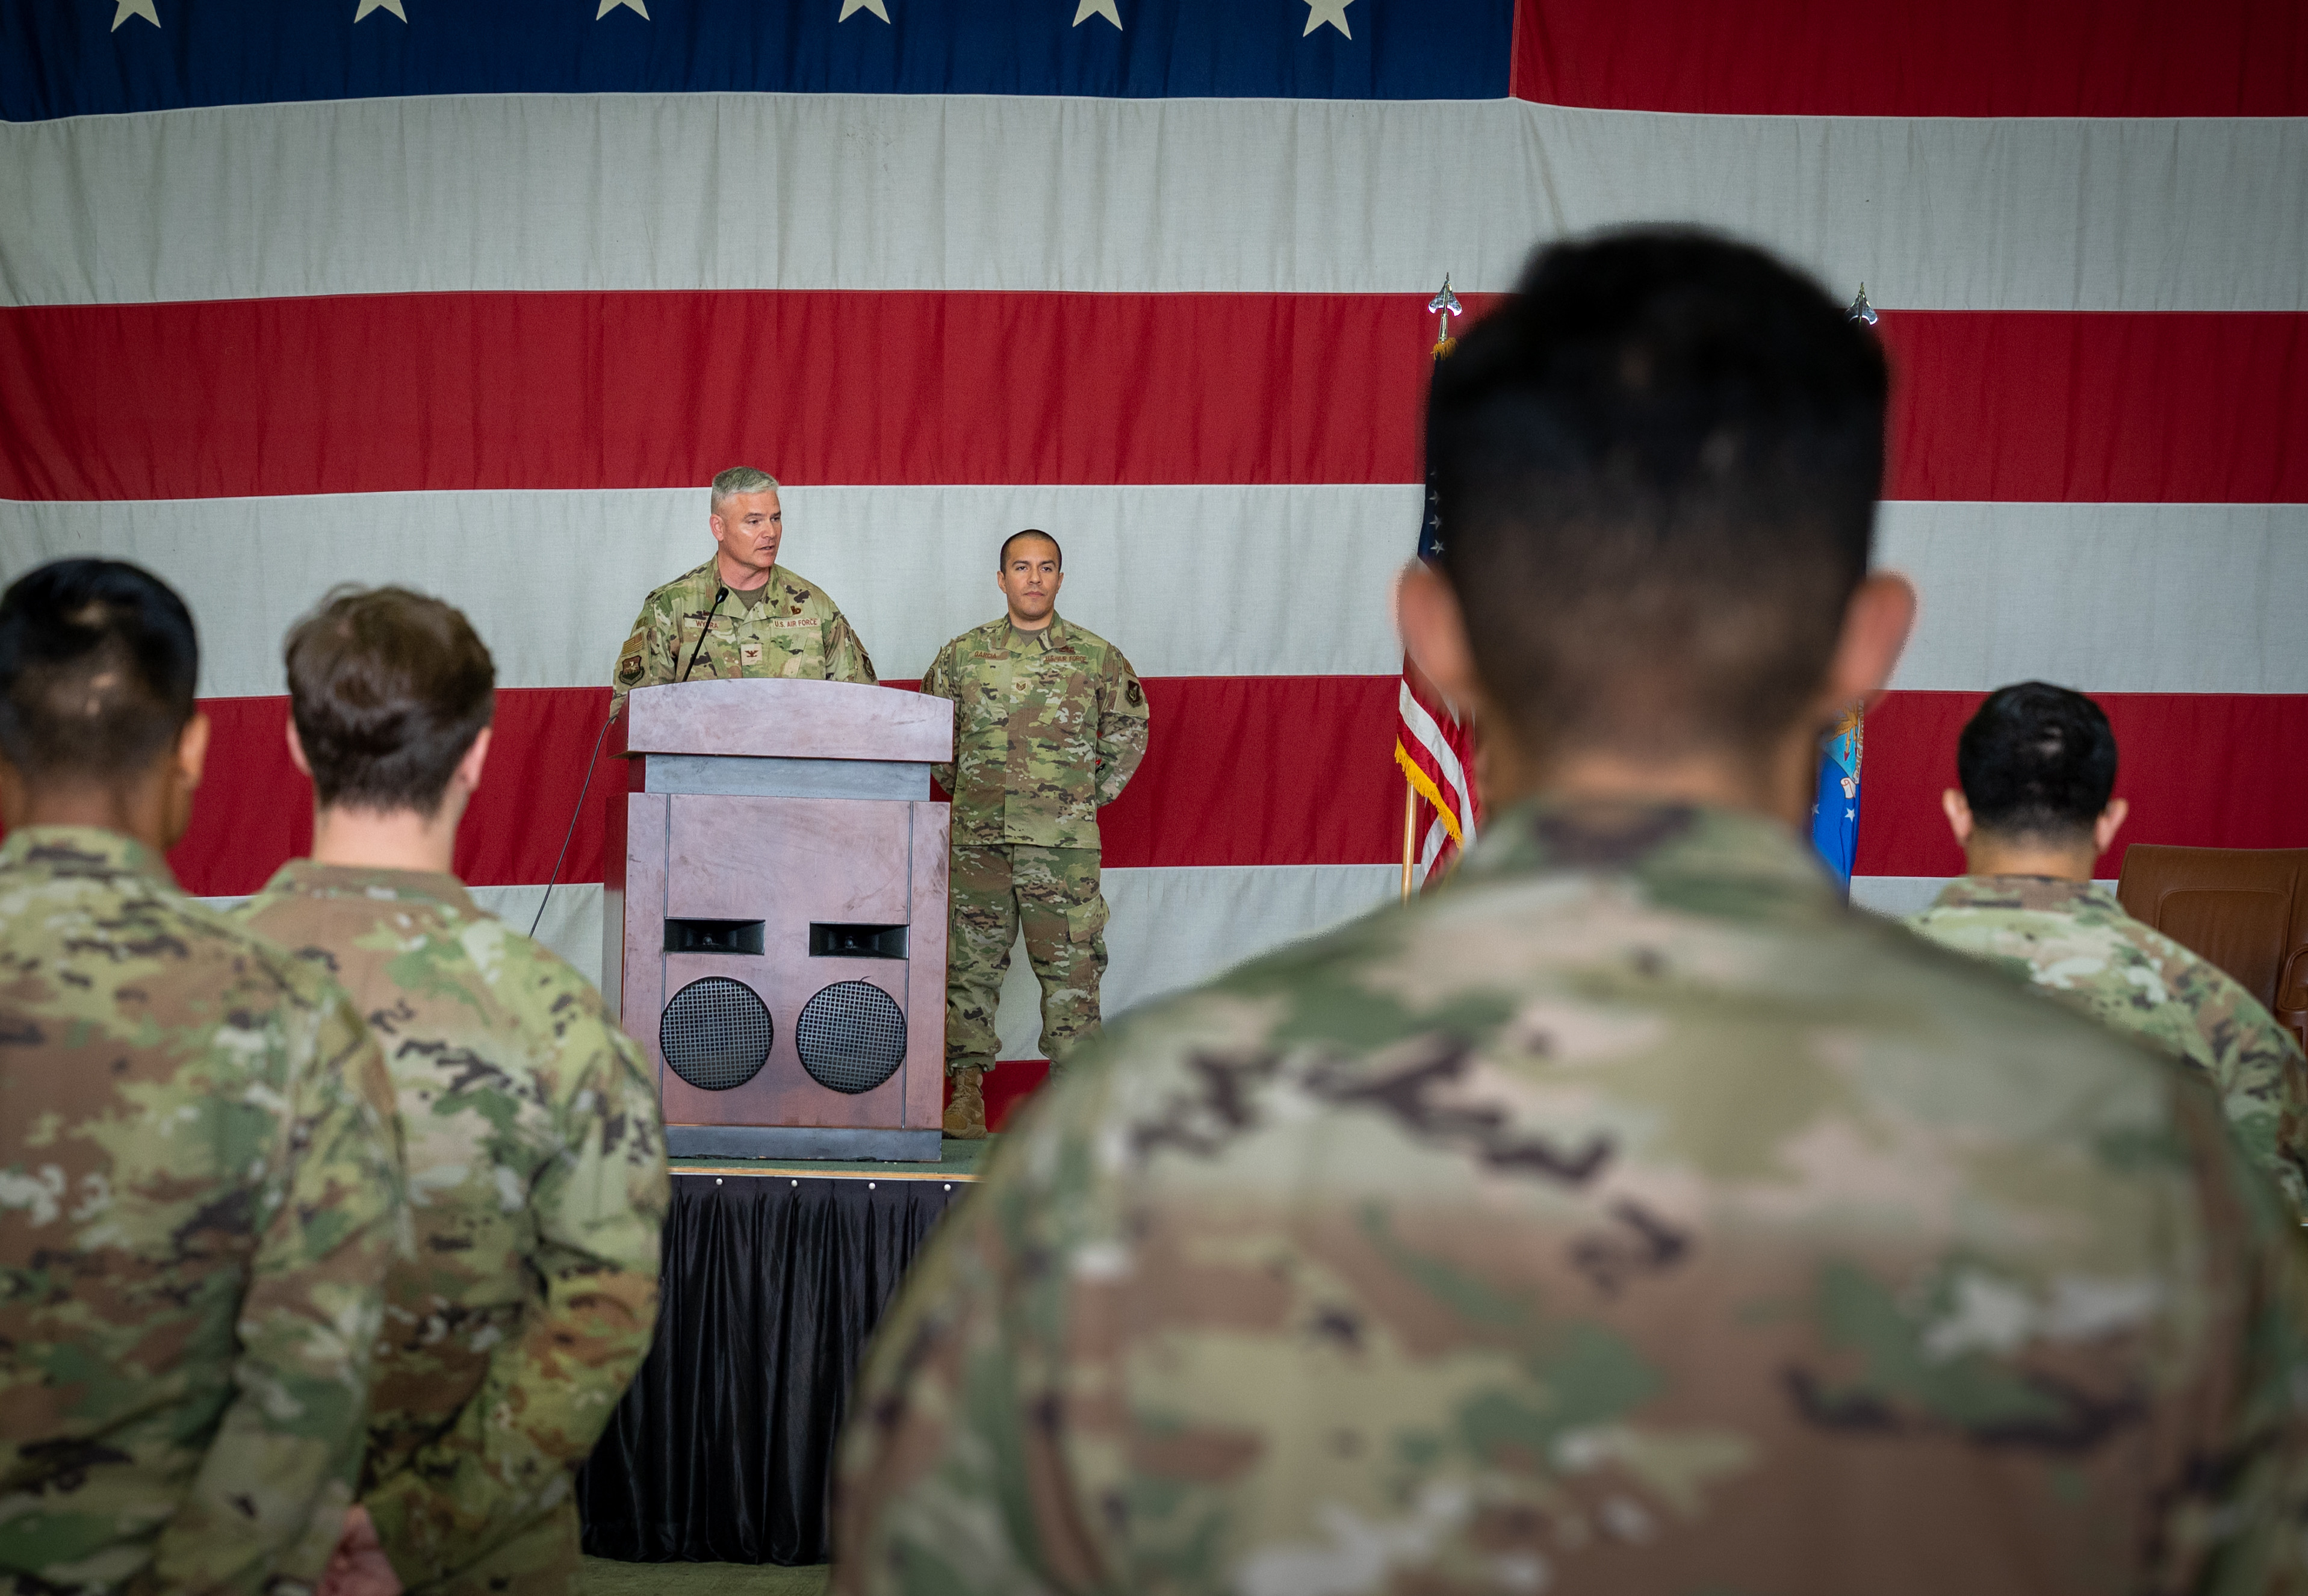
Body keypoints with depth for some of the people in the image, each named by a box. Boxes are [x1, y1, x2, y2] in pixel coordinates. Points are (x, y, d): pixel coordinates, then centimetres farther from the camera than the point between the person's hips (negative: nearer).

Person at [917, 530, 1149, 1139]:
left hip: (1065, 843, -1)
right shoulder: (962, 654, 6)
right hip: (979, 839, 1)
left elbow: (1130, 731, 17)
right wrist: (967, 791, 13)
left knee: (1072, 969, 1)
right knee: (971, 964, 3)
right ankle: (966, 1089, 11)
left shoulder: (1098, 656, 4)